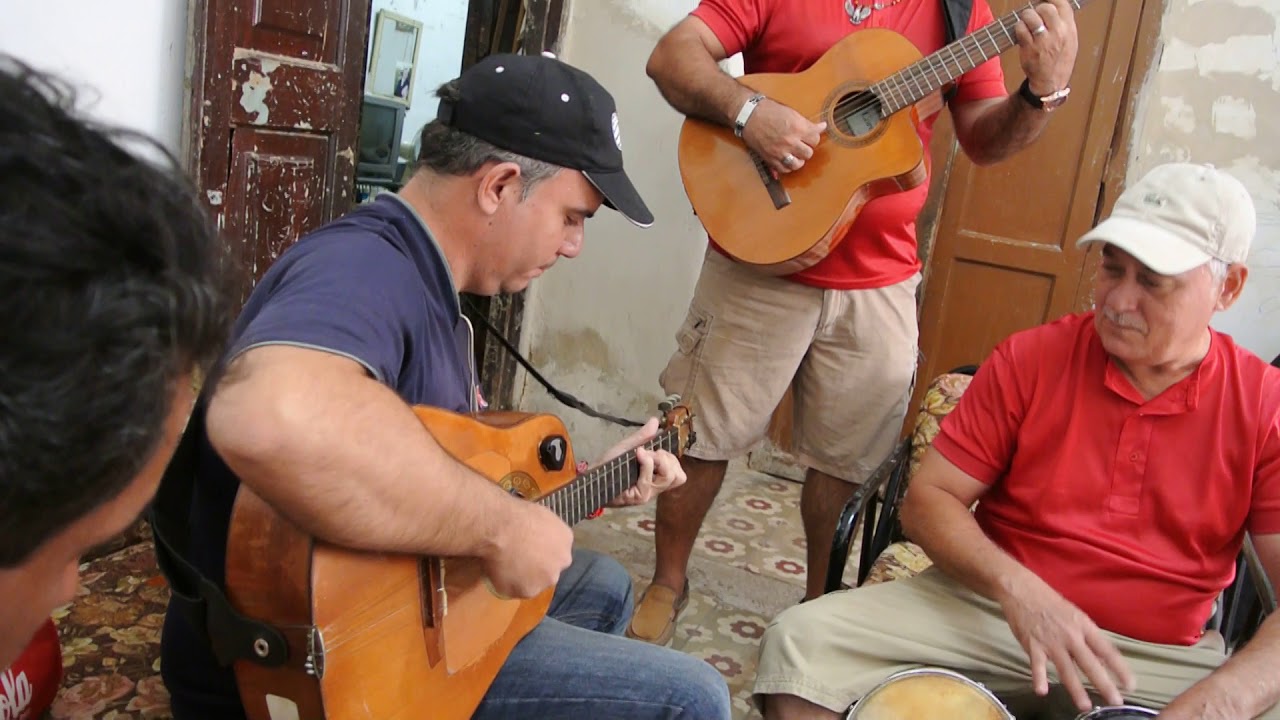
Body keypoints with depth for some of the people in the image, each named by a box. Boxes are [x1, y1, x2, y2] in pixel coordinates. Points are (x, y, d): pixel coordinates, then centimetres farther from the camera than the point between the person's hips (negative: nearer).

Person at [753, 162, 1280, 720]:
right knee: (801, 642, -19)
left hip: (1165, 659, 1)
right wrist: (1018, 589, -20)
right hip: (986, 611, 0)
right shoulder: (1030, 359, -3)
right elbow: (927, 499, -3)